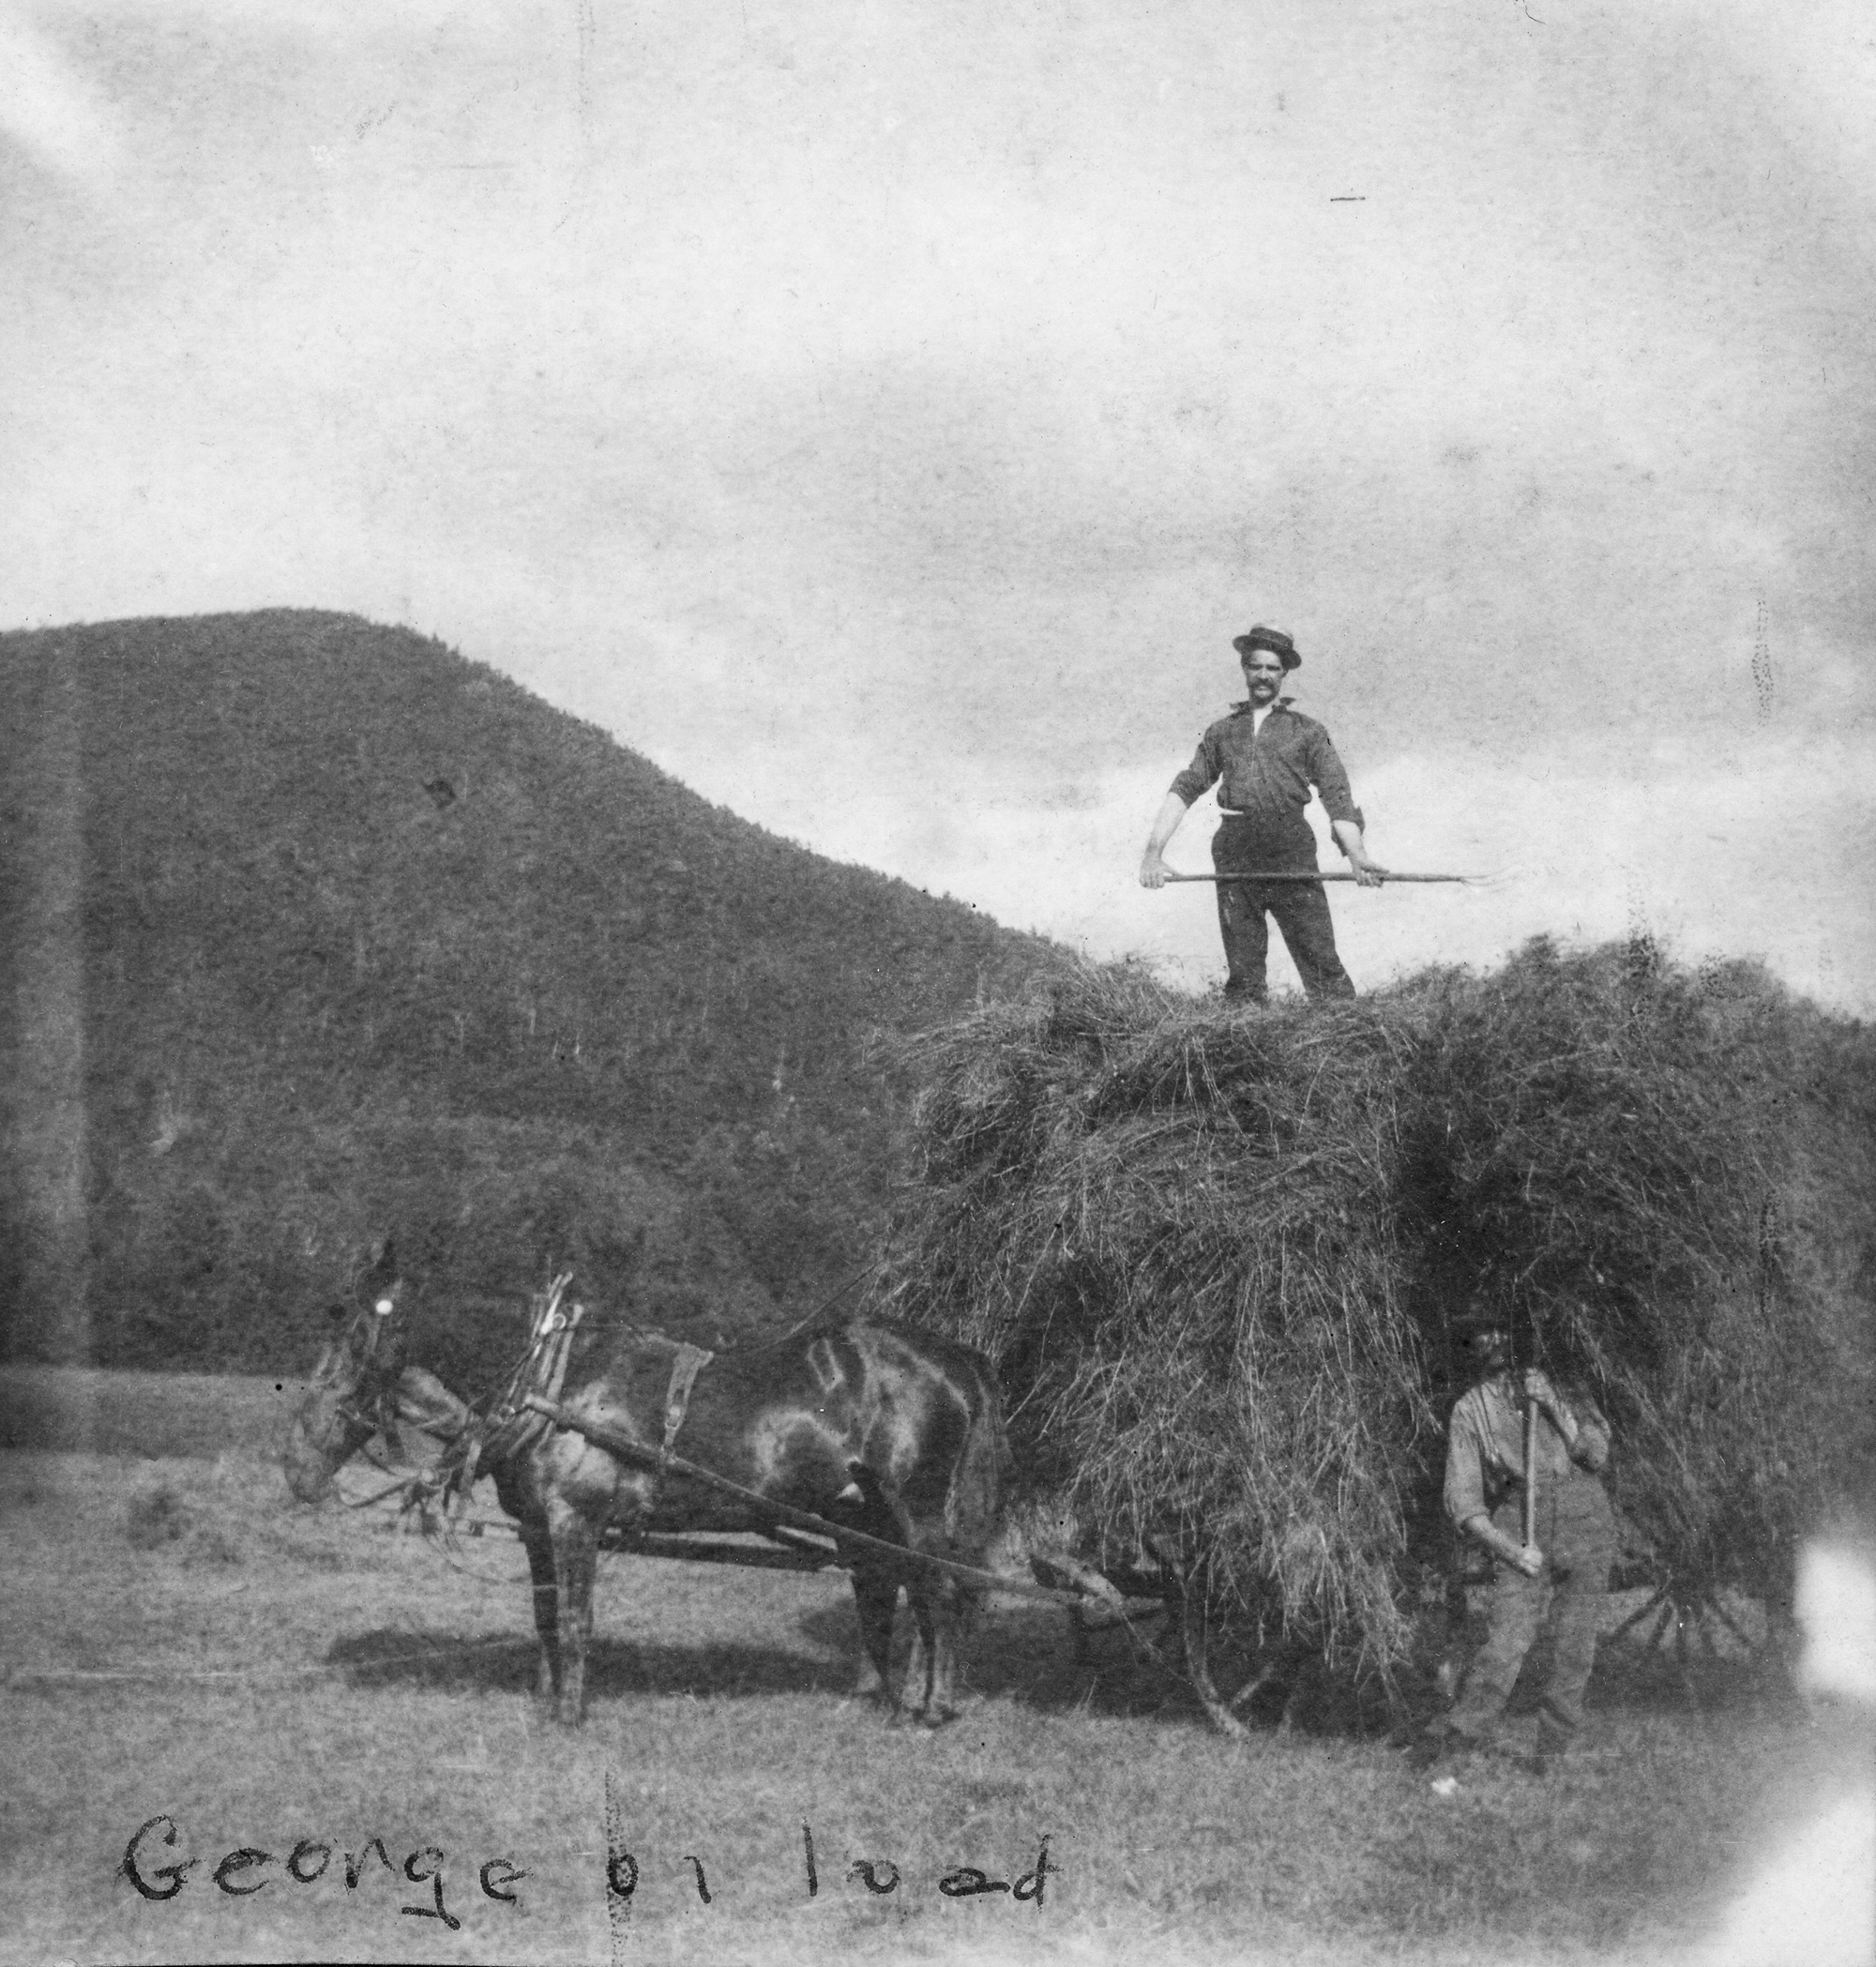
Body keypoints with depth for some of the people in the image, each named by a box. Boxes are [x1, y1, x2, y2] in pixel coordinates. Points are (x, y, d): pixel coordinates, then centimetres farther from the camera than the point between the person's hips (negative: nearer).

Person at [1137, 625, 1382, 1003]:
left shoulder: (1307, 731, 12)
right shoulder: (1221, 732, 19)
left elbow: (1337, 797, 6)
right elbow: (1185, 788, 13)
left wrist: (1357, 856, -10)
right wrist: (1154, 851, -1)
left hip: (1291, 855, -2)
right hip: (1235, 855, 2)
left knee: (1322, 965, -10)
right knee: (1242, 972, 2)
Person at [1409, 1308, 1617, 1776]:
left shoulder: (1555, 1388, 13)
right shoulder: (1469, 1412, 8)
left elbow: (1597, 1455, 3)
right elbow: (1463, 1499, 2)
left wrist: (1553, 1406, -10)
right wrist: (1509, 1549, -10)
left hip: (1585, 1527, 2)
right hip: (1520, 1539, -2)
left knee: (1575, 1647, -1)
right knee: (1507, 1641, -16)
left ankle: (1551, 1748, 9)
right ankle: (1460, 1730, -10)